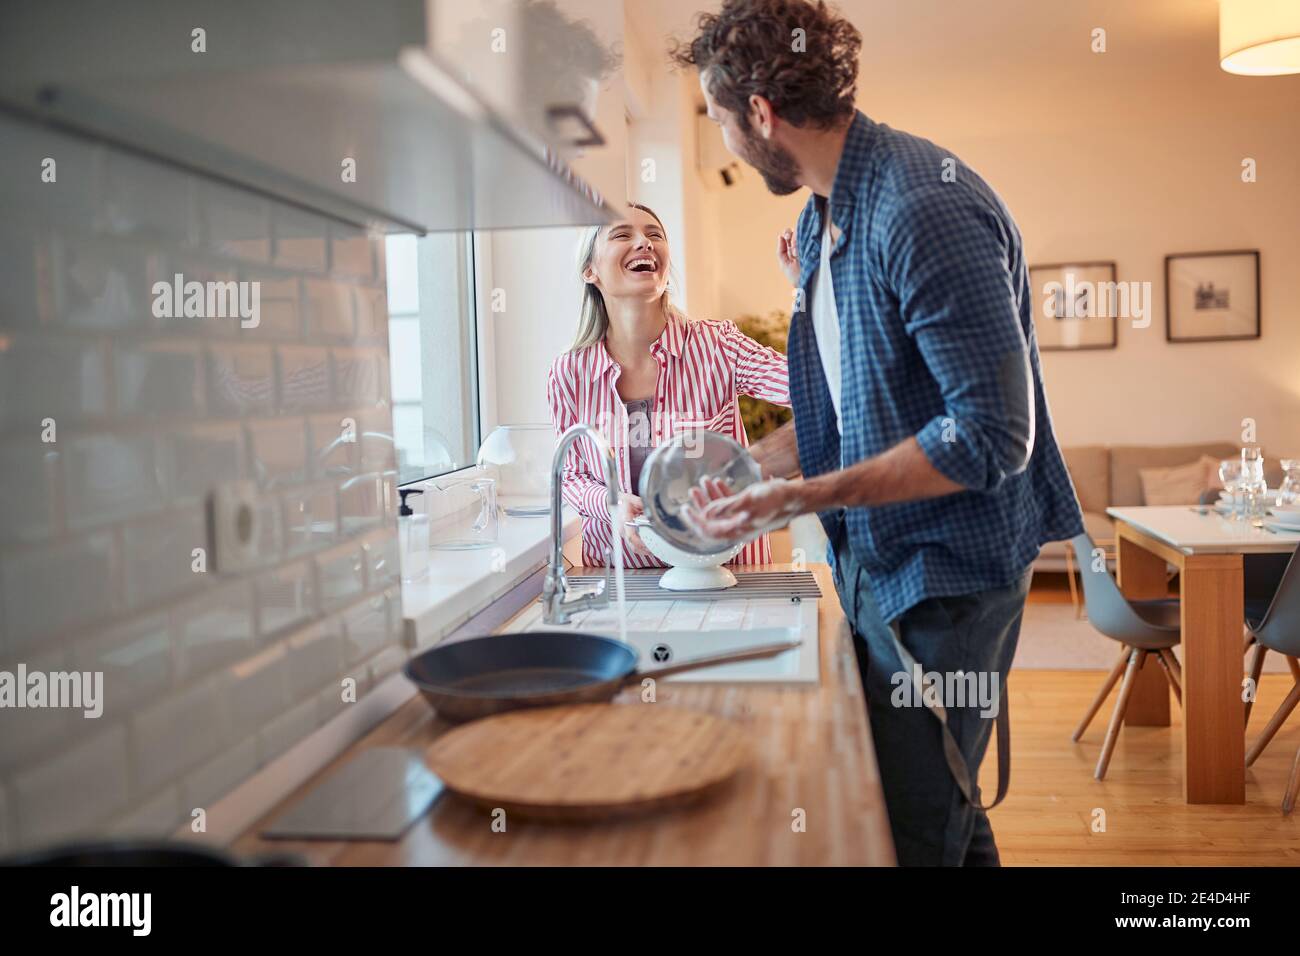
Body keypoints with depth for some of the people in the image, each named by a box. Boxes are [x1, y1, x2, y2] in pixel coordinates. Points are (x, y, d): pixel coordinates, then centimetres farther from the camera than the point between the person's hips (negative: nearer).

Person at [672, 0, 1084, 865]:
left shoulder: (927, 209, -22)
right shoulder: (824, 216, 8)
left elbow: (993, 434, -25)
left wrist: (807, 497, -25)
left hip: (945, 571, -9)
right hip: (877, 561, 9)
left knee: (913, 833, 3)